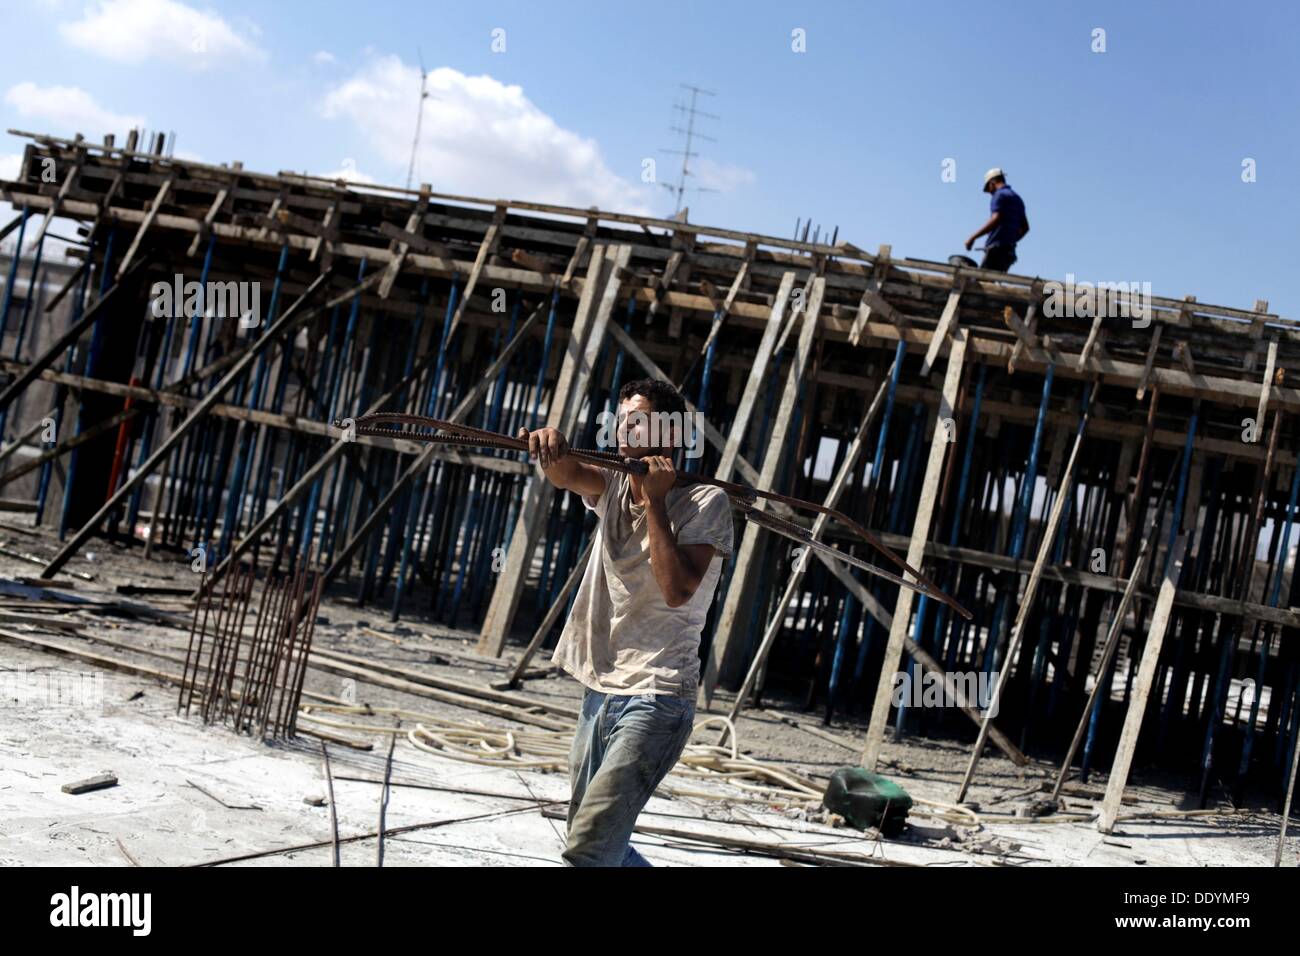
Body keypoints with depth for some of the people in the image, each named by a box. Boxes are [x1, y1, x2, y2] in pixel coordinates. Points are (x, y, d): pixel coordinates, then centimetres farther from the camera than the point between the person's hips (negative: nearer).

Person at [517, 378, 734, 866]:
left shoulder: (705, 502, -7)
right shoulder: (613, 486, 10)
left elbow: (677, 589, -20)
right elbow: (567, 474, -12)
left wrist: (654, 500, -17)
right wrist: (550, 447, -35)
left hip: (656, 699, -7)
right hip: (599, 692, 7)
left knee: (587, 849, -18)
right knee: (603, 842, 18)